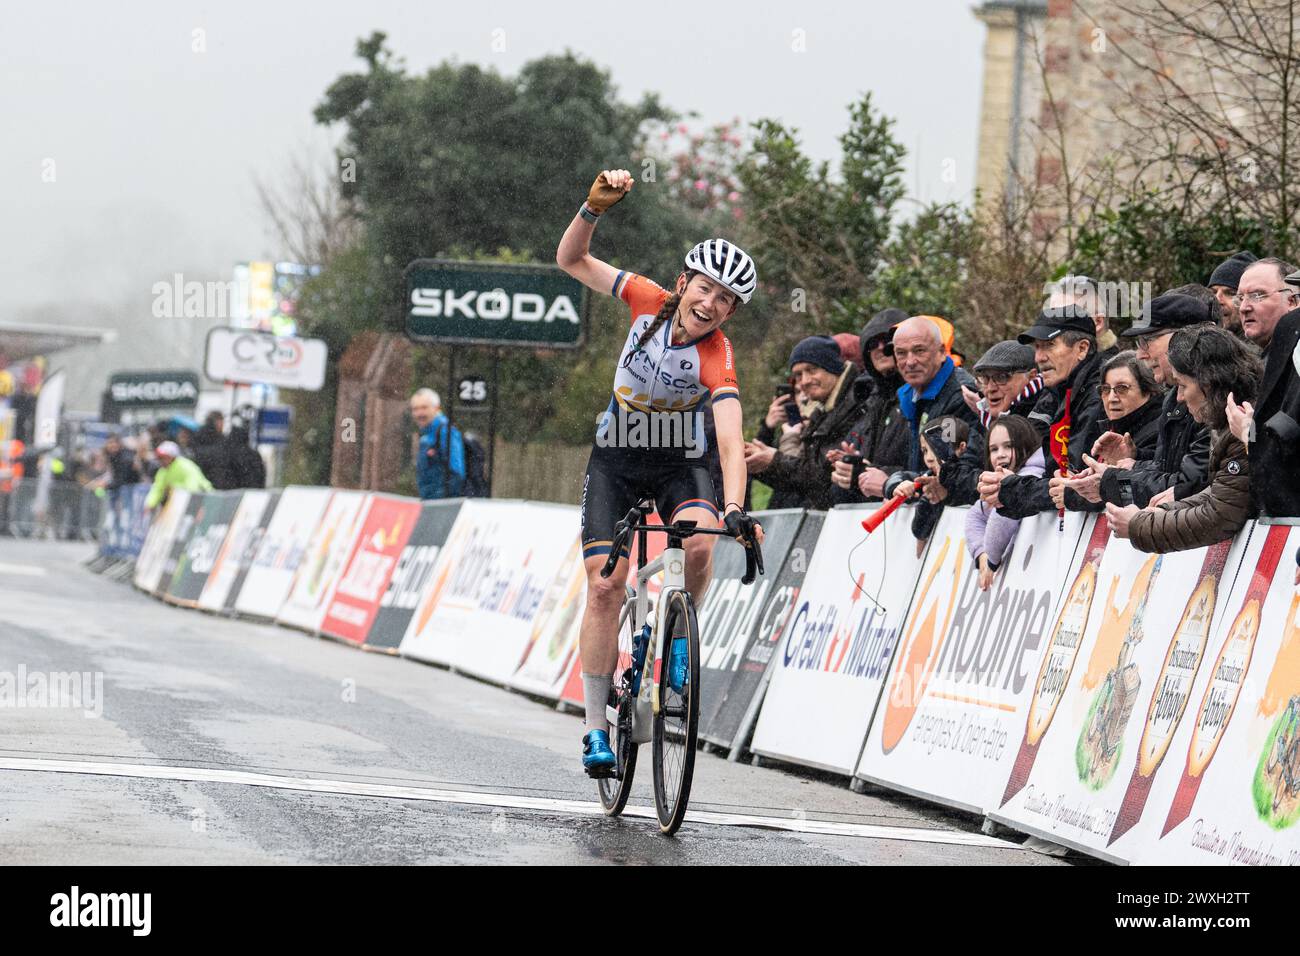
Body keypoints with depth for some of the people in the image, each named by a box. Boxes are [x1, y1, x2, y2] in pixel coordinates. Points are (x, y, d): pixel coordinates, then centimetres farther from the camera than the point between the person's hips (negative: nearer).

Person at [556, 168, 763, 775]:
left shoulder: (717, 359, -26)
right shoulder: (649, 301, -16)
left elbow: (731, 442, -38)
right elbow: (571, 260, -9)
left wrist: (736, 509, -53)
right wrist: (595, 205, -26)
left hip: (679, 463, -2)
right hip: (616, 458, 2)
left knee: (698, 541, -34)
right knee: (605, 585, -10)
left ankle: (681, 634, -4)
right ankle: (595, 726, -4)